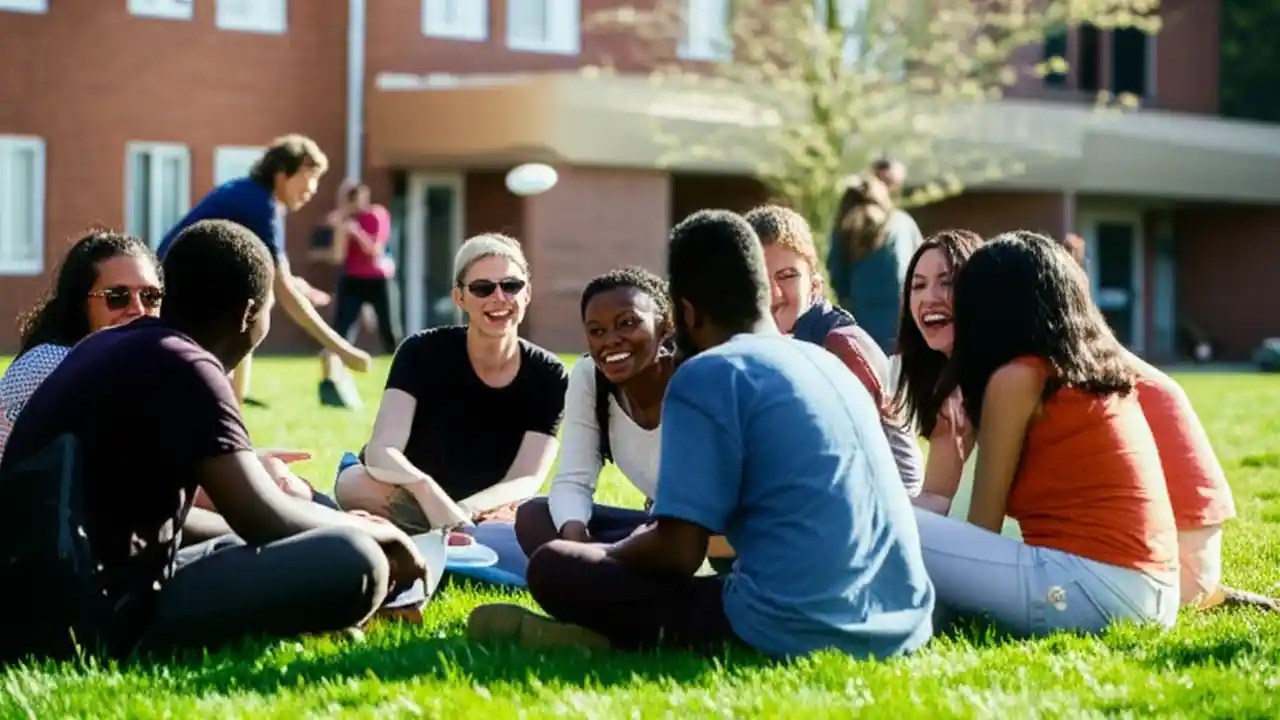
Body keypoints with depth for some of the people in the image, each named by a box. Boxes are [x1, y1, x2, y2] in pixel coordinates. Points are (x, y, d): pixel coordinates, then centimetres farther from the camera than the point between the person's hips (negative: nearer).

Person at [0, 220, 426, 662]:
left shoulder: (112, 349, 17)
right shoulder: (182, 365, -10)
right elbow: (262, 516, -17)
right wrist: (378, 532, 2)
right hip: (97, 616, -10)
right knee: (352, 564, -17)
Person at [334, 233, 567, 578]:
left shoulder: (547, 375, -9)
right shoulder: (423, 353, -15)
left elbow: (526, 481, -17)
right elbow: (381, 451, -27)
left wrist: (461, 513, -38)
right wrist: (428, 493, -49)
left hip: (488, 513, 1)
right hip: (413, 507, -1)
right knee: (356, 485, -35)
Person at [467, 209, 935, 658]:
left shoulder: (707, 376, -3)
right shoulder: (832, 365, 19)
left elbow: (678, 553, -7)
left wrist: (608, 554, 14)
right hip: (901, 625, 6)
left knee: (554, 566, 5)